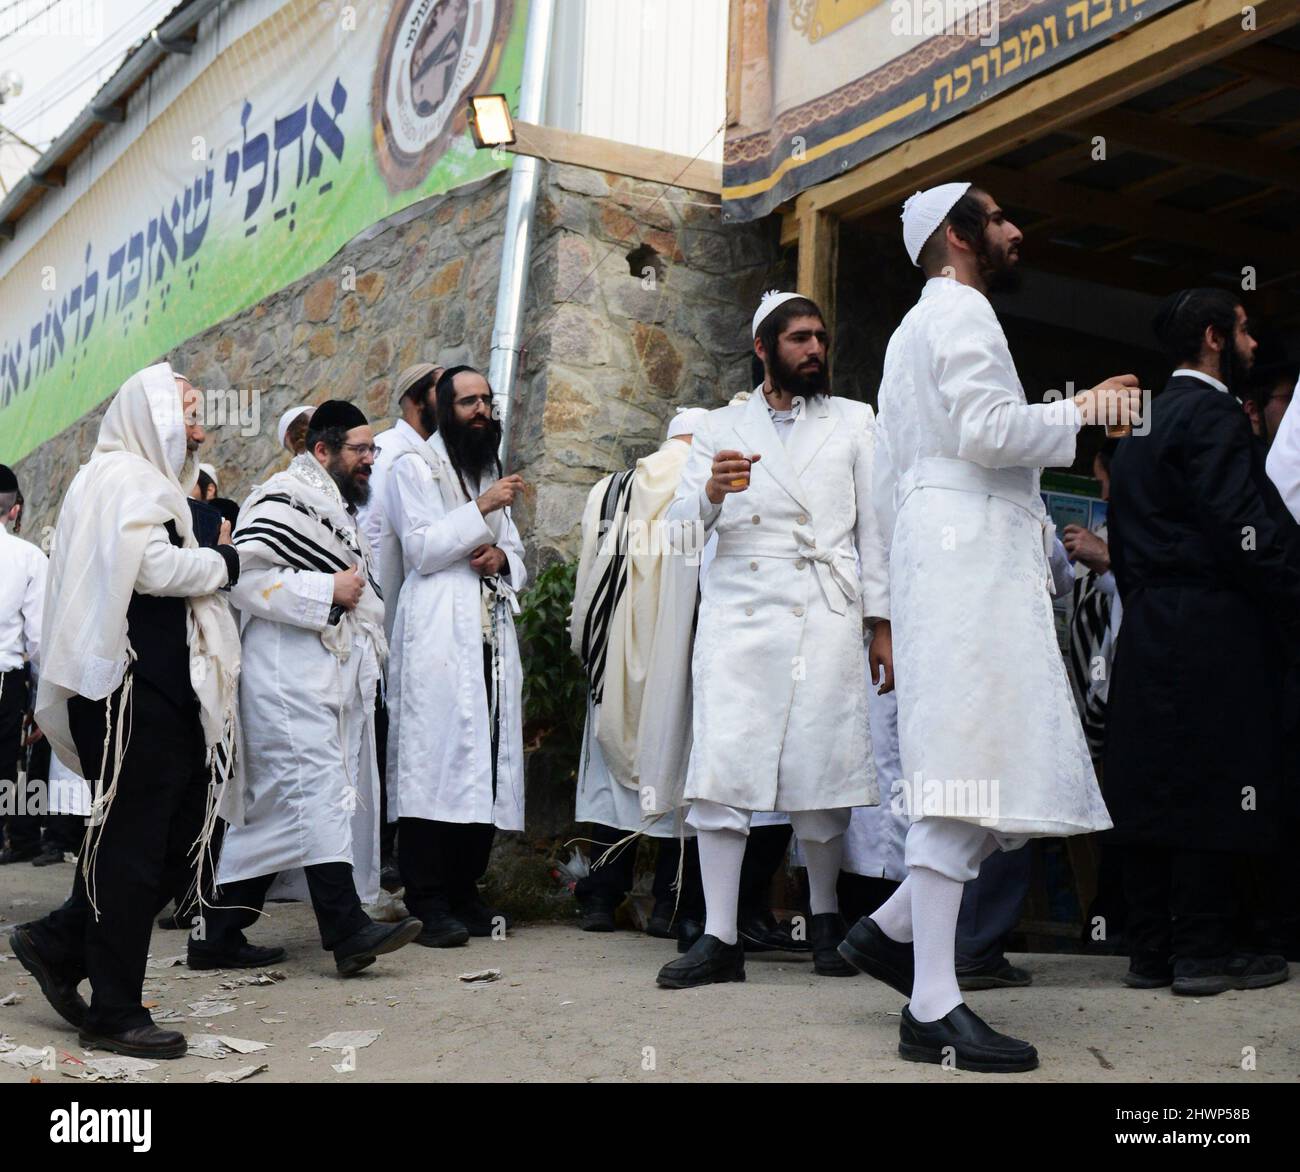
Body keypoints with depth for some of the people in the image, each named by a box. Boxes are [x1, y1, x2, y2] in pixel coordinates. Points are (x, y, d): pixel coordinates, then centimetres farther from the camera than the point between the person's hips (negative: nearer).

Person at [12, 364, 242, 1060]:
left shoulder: (152, 481, 24)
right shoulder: (123, 477, -8)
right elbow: (152, 566, -20)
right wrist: (223, 563, -7)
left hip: (164, 683, 10)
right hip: (132, 683, -10)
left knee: (179, 833, 10)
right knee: (135, 843, -4)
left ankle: (59, 945, 21)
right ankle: (113, 1014, 5)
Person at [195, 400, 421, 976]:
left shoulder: (334, 505, 25)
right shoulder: (284, 499, -8)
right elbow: (246, 574, -20)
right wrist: (328, 590, -17)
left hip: (332, 674, 10)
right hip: (288, 675, -10)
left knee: (275, 809, 8)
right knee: (317, 789, -18)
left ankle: (218, 934, 13)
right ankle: (347, 928, -25)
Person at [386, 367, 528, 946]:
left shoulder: (491, 472, 26)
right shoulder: (414, 467, 5)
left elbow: (520, 565, 26)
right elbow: (421, 549, -8)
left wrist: (502, 557, 3)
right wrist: (481, 509, -11)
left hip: (491, 635, 7)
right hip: (438, 638, -7)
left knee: (486, 767, 2)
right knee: (435, 766, -13)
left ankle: (465, 894, 9)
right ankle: (428, 905, -11)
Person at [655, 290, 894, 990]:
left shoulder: (853, 420, 17)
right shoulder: (722, 427, 17)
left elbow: (873, 525, 11)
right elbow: (679, 522, 8)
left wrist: (881, 622, 4)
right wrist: (711, 492, -14)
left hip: (826, 617, 0)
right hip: (738, 612, 0)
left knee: (822, 770, -3)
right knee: (720, 768, -9)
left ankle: (825, 919, 18)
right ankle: (719, 939, -7)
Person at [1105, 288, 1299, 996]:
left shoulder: (1145, 420, 20)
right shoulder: (1212, 415, -9)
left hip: (1148, 636, 9)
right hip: (1212, 635, -9)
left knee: (1153, 788, 8)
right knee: (1213, 788, -4)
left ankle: (1150, 949, 12)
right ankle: (1203, 950, 1)